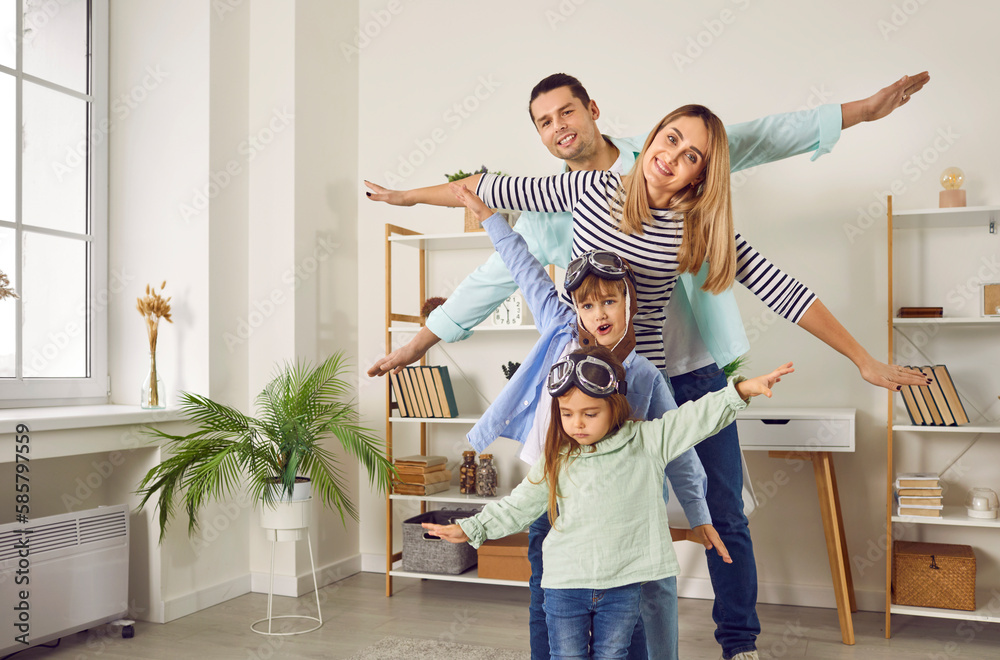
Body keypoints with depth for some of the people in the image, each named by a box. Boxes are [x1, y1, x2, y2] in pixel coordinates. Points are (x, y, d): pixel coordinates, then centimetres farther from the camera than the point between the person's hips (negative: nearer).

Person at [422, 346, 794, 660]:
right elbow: (518, 505, 9)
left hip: (624, 584, -1)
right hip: (565, 585, 1)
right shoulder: (557, 461, 1)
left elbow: (697, 418, -9)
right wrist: (471, 528, 7)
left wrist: (741, 390, -21)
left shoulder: (646, 442, -4)